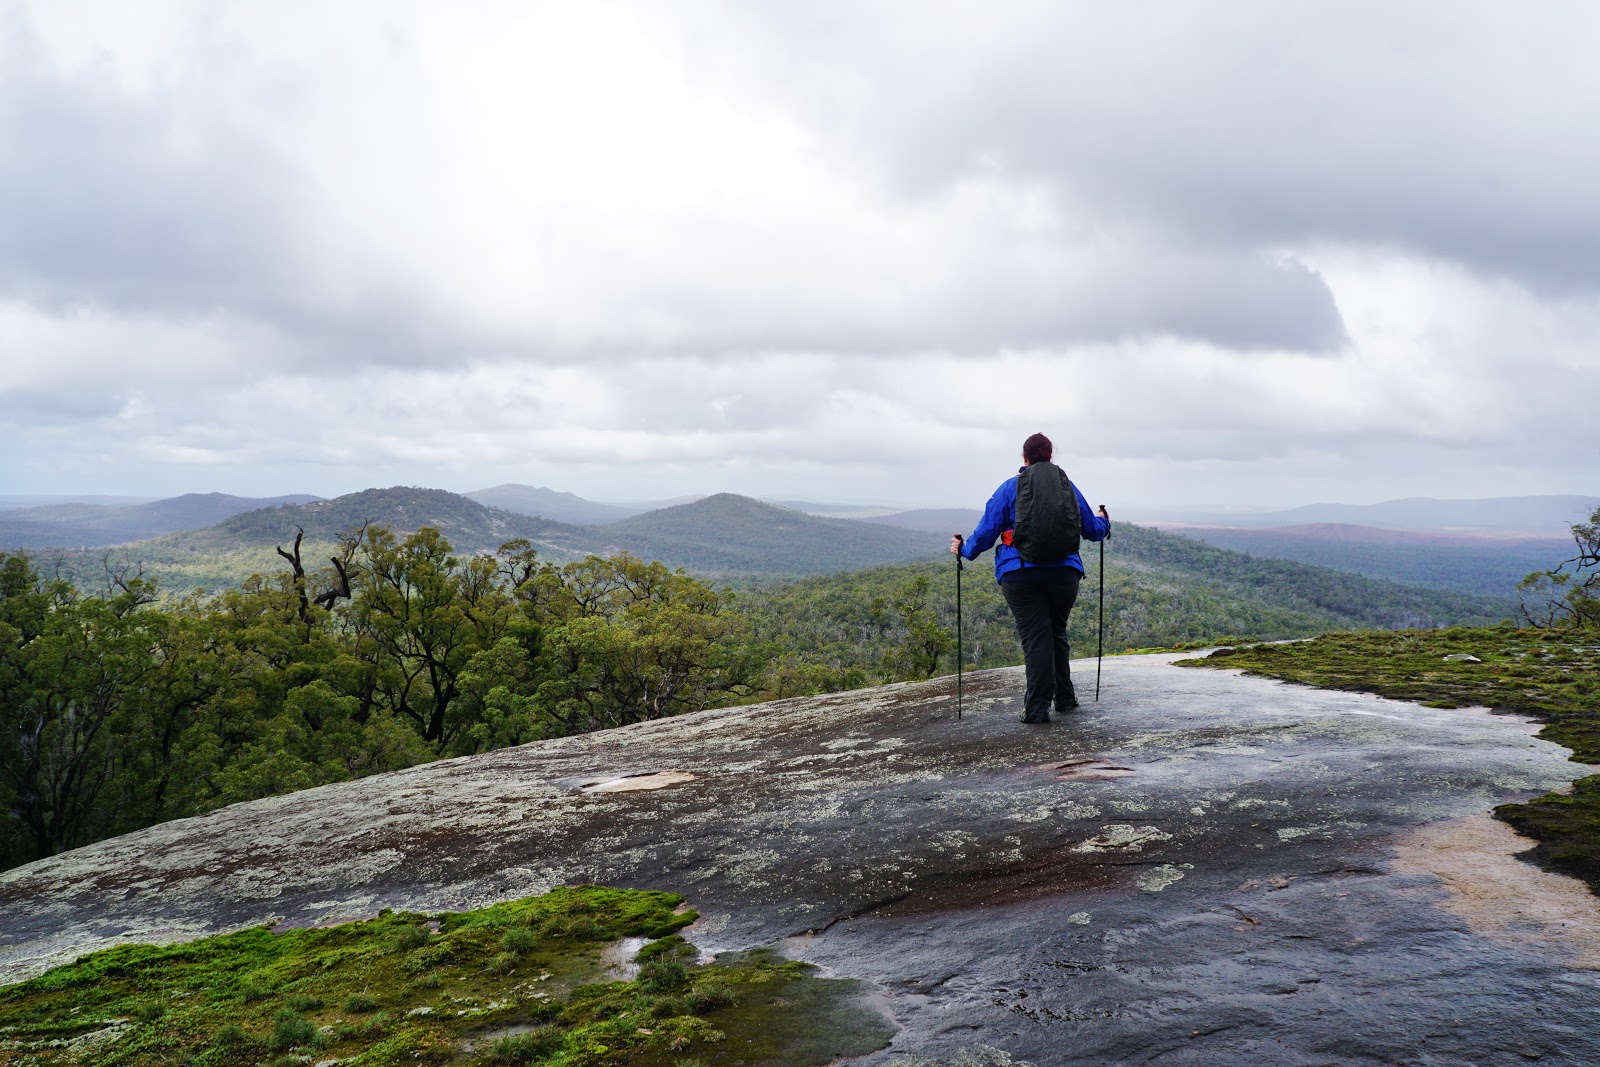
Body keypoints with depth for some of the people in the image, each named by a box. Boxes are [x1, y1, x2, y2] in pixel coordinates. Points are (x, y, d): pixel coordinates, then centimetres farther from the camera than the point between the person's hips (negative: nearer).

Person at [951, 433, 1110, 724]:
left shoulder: (1010, 488, 1)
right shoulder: (1068, 487, 10)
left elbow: (987, 530, 1)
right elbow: (1093, 529, 19)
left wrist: (964, 548, 19)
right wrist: (1105, 522, 42)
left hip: (1020, 573, -3)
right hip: (1065, 572, 3)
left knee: (1034, 637, -3)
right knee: (1057, 632, 19)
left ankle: (1037, 708, -5)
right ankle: (1064, 697, 26)